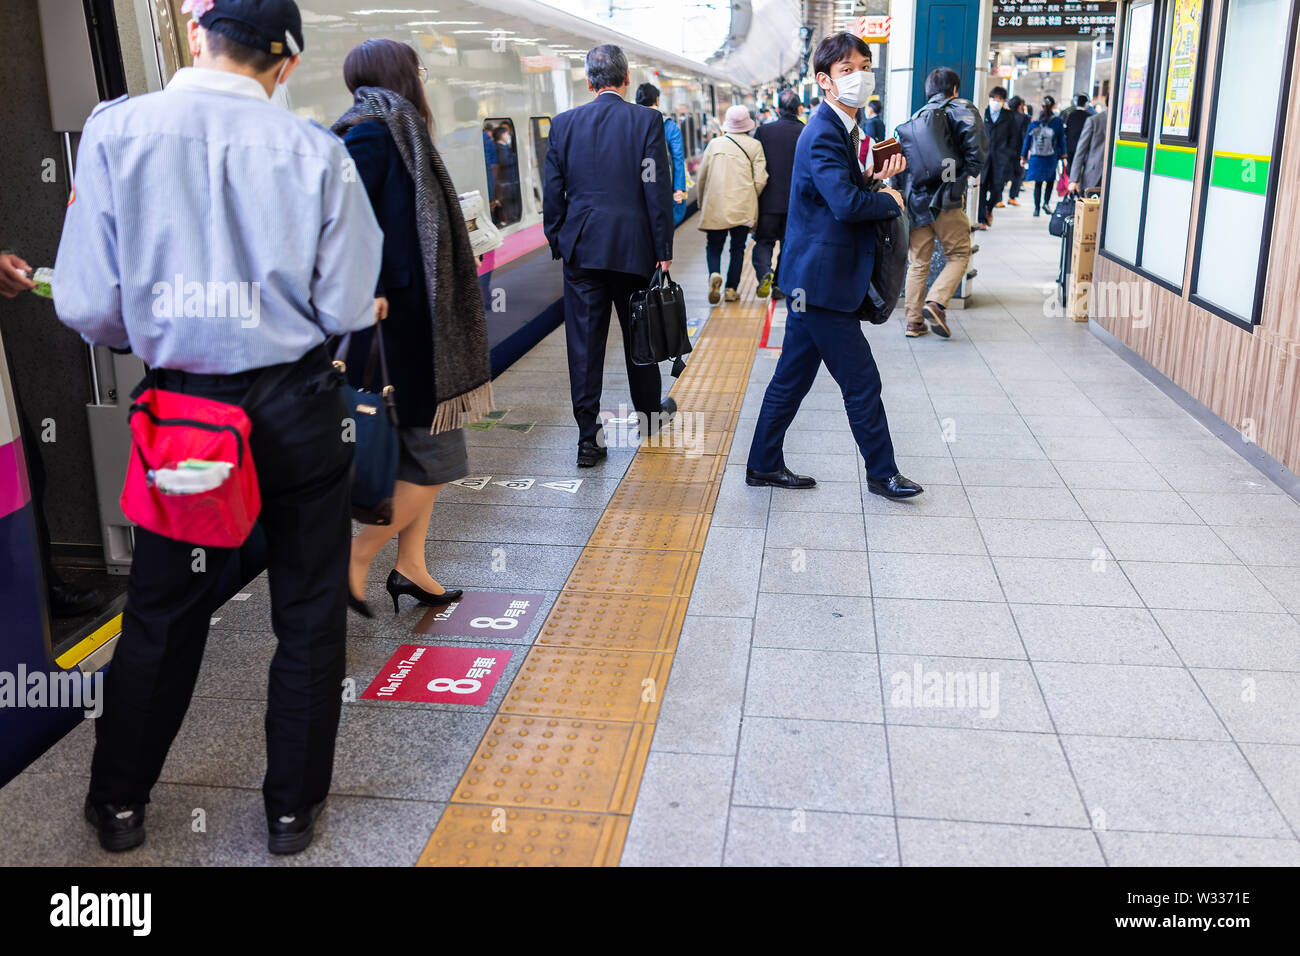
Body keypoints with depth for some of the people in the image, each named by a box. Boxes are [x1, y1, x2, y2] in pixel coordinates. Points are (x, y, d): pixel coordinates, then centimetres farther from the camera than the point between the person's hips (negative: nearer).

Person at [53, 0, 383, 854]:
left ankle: (119, 804, 35)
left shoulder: (116, 131, -9)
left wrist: (158, 334, 12)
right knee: (309, 615, 14)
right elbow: (346, 311, -8)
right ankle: (294, 809, 28)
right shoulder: (317, 151, -10)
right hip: (299, 407, -1)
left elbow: (88, 306, -10)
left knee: (161, 614, 18)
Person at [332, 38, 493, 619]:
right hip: (400, 321, -10)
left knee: (422, 452, 15)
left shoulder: (394, 132, 17)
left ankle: (410, 566, 23)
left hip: (415, 320, 10)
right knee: (436, 461, -5)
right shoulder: (372, 131, -12)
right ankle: (354, 560, 4)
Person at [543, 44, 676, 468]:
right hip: (634, 246, -1)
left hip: (582, 248, 1)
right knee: (639, 334, 16)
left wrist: (557, 243, 15)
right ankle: (648, 413, 34)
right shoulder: (647, 120, -4)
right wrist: (663, 250, -4)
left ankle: (589, 437, 2)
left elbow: (553, 191, 4)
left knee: (584, 342, 2)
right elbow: (658, 189, -8)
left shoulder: (564, 123, 3)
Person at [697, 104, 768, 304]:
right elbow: (760, 180, -4)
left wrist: (702, 204, 20)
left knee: (713, 246, 10)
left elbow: (700, 177, 7)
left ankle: (714, 274, -17)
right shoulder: (754, 146, 0)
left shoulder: (715, 144, 4)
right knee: (738, 248, 10)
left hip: (715, 206, 0)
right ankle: (731, 288, 7)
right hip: (743, 208, 0)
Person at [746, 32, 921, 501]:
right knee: (861, 382, 1)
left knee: (792, 378, 16)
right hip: (822, 280, -10)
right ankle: (882, 474, 14)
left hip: (810, 278, 10)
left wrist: (877, 180, 2)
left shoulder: (839, 128, 16)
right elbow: (846, 203, -30)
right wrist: (890, 200, -13)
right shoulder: (824, 134, -17)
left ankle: (764, 465, 26)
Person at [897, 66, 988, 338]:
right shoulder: (962, 110, 2)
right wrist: (969, 173, 1)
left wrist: (906, 194, 14)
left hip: (915, 198, 5)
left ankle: (913, 321, 8)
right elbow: (977, 145, -12)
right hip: (946, 198, -5)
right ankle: (936, 302, -13)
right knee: (959, 254, 8)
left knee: (918, 261, 10)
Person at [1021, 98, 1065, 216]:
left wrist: (1023, 157, 12)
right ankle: (1046, 203, -1)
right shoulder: (1057, 121, -4)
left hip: (1035, 158, 1)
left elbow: (1027, 141, 4)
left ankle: (1037, 208, 4)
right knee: (1050, 180, 17)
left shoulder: (1033, 123, -2)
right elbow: (1062, 140, -1)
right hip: (1051, 158, -1)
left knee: (1038, 183, 8)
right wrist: (1063, 156, 5)